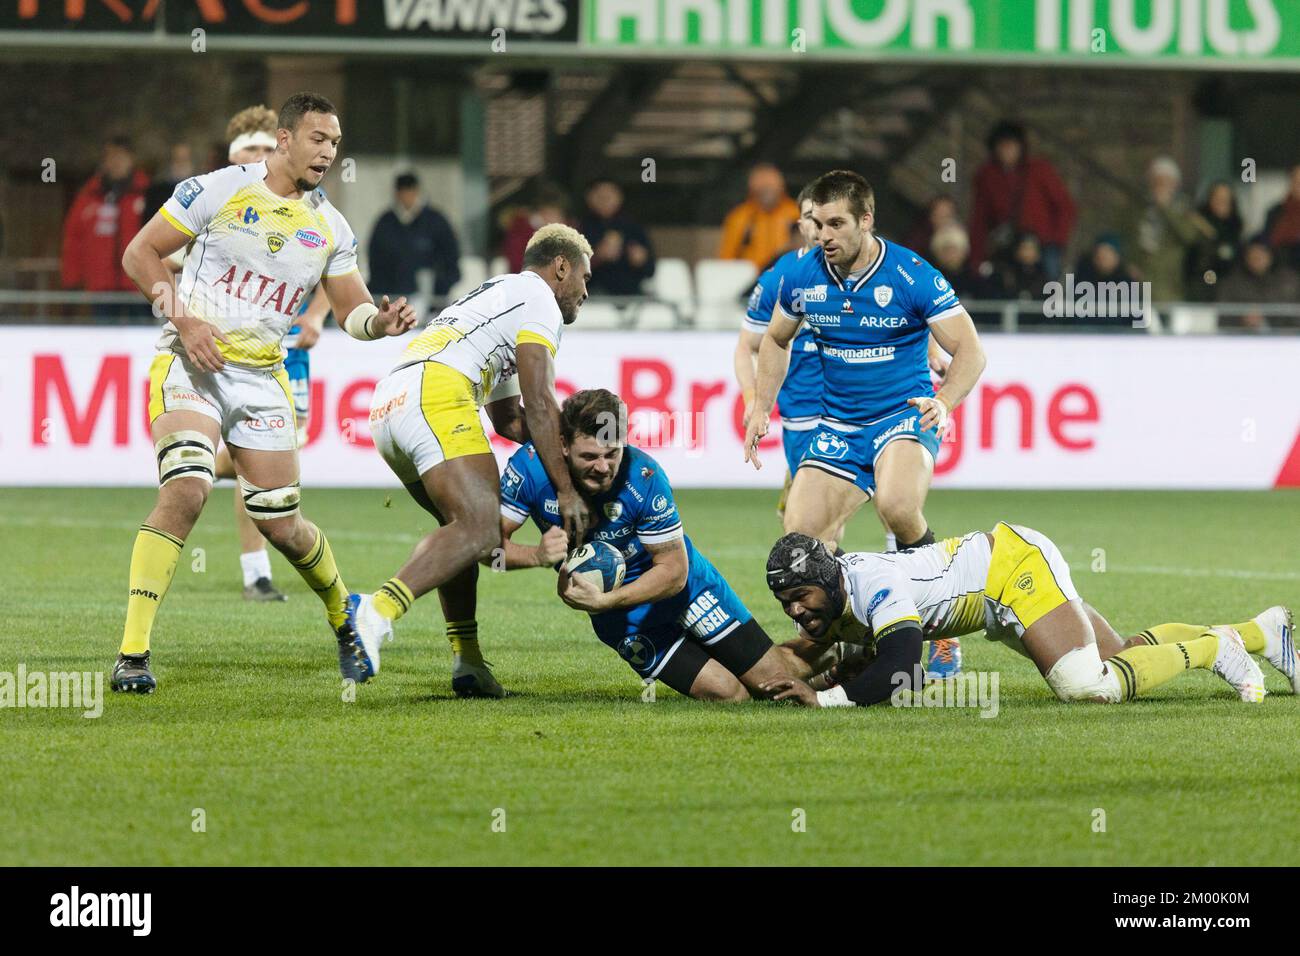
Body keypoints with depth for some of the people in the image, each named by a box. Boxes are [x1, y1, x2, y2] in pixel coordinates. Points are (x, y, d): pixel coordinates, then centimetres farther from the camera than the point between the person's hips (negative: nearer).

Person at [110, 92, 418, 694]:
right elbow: (140, 254, -2)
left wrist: (383, 321, -9)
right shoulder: (218, 191, -5)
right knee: (185, 490, -26)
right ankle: (132, 654, -24)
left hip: (262, 378, 4)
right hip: (191, 365, -4)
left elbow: (352, 310, 14)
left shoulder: (329, 227, 9)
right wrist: (182, 317, -15)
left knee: (281, 524, 4)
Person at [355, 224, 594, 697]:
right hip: (436, 394, -10)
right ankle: (376, 612, -41)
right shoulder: (538, 299, 8)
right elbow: (538, 404, -3)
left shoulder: (497, 294, 38)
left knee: (460, 526, 24)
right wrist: (566, 489, -3)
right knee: (480, 529, -20)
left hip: (386, 406, 10)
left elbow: (508, 418, 42)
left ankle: (467, 662, 15)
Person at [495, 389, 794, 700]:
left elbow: (674, 572, -23)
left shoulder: (644, 475, -29)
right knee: (727, 696, -12)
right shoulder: (530, 467, -25)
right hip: (623, 616, 1)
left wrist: (604, 601, -35)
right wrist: (536, 555, -41)